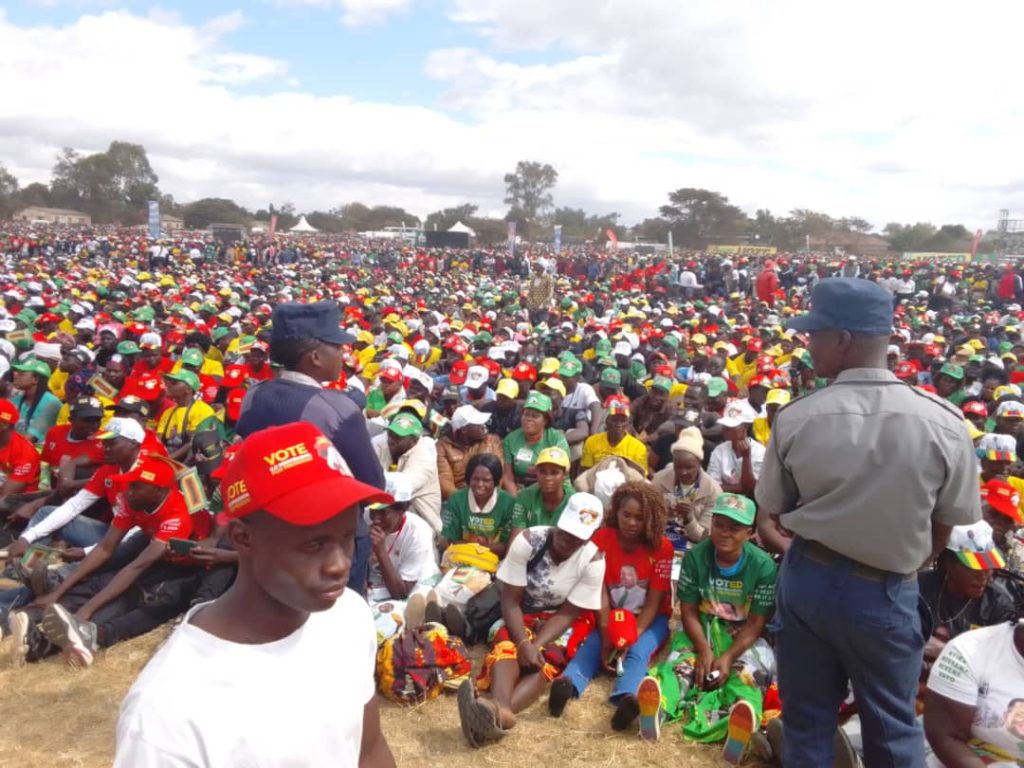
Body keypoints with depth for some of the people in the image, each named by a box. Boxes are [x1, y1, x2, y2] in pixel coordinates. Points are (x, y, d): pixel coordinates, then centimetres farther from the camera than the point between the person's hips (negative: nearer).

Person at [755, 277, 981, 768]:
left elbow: (769, 518, -3)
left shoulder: (795, 418, -14)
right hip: (886, 594, 0)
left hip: (806, 581, 1)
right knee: (892, 726, 19)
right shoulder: (944, 424, -14)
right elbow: (944, 531, -2)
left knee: (807, 720, 18)